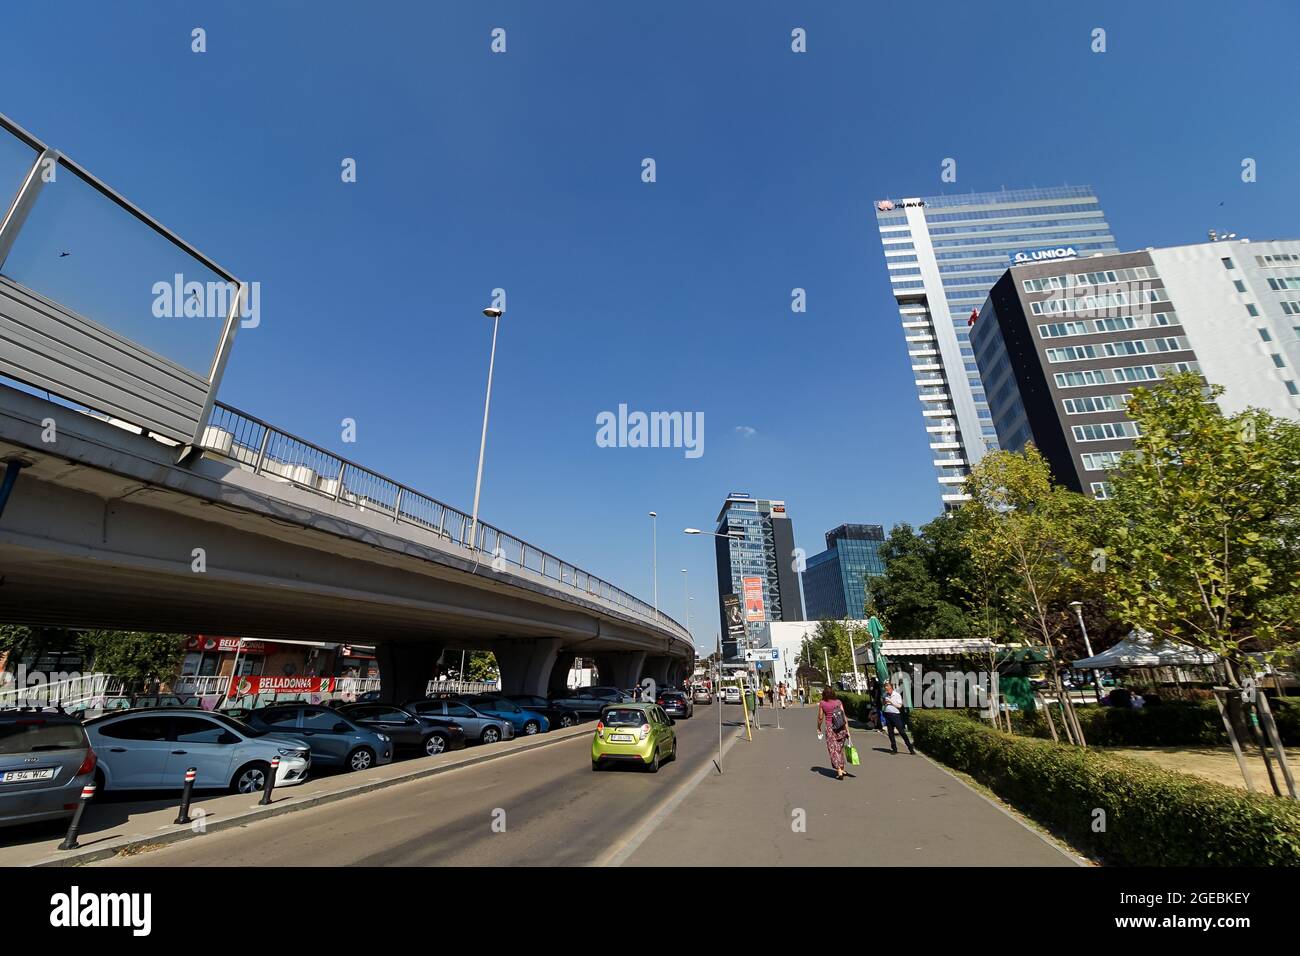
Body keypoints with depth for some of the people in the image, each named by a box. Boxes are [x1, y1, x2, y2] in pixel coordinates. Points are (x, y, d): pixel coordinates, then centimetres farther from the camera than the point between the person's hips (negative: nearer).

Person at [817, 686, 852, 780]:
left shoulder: (822, 703, -6)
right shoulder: (839, 702, -2)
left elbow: (820, 718, -2)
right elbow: (844, 716, -5)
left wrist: (819, 729, 14)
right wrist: (847, 730, 0)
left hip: (830, 728, -3)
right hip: (841, 728, 3)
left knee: (833, 749, 4)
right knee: (840, 748, 20)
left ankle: (839, 772, -3)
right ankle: (841, 769, 29)